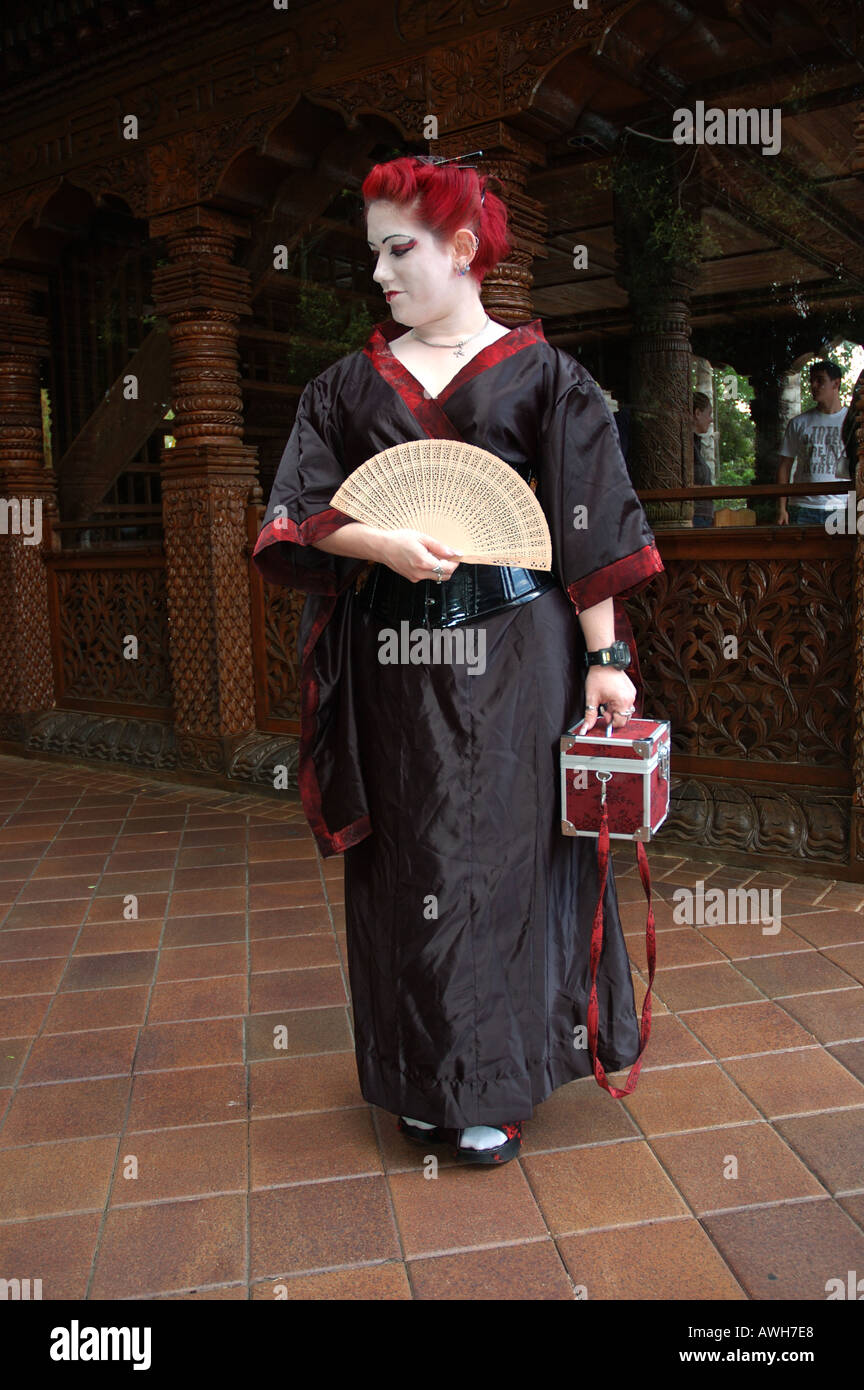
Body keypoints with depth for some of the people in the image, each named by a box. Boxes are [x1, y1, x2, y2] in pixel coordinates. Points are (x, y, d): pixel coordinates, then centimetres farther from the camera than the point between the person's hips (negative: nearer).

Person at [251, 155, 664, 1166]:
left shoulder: (539, 374, 3)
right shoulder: (351, 384, 12)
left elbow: (588, 527, -2)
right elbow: (302, 514, 4)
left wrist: (604, 657, -8)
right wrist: (385, 545, -15)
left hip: (513, 650, -3)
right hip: (394, 656, 3)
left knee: (502, 847, 2)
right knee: (407, 857, 7)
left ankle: (498, 1083, 20)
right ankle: (424, 1077, 25)